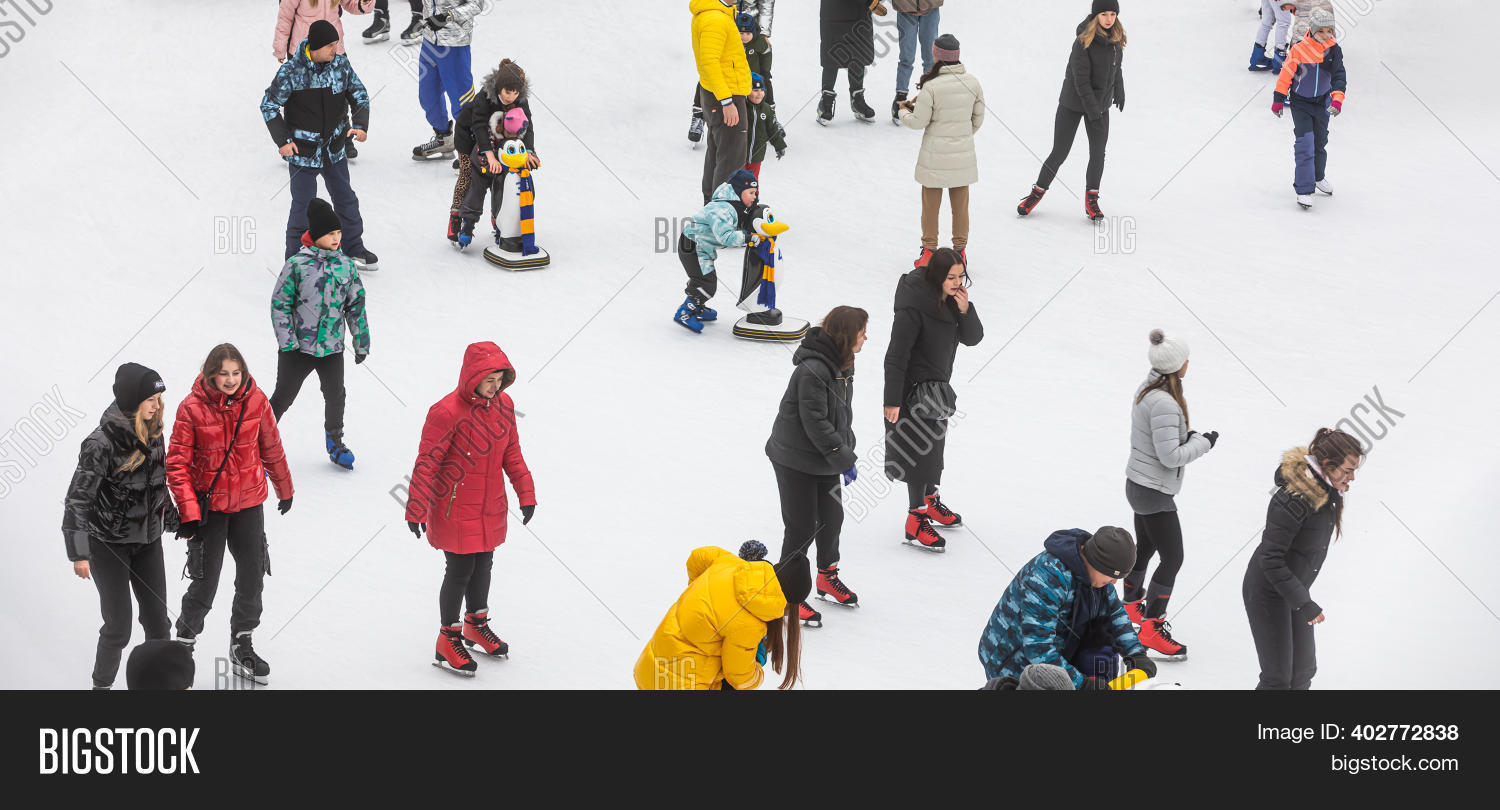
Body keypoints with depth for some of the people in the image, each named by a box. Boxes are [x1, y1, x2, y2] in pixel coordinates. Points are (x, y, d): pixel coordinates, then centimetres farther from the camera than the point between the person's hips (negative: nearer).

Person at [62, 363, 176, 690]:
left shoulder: (153, 432, -1)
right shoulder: (102, 442, -23)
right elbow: (77, 499, -20)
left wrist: (175, 521, 23)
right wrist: (79, 553, -21)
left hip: (147, 540, 6)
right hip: (108, 544, -6)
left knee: (157, 619, 8)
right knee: (119, 626, -2)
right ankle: (102, 684, 19)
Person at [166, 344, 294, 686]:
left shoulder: (255, 400, -8)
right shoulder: (192, 408, -17)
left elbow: (271, 448, 7)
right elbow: (177, 464, -13)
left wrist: (284, 489, 19)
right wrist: (188, 513, -18)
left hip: (248, 502, 3)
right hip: (208, 504, -3)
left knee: (252, 577, 10)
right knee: (205, 582, 0)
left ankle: (242, 648, 29)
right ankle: (185, 639, 25)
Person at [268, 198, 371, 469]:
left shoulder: (346, 265, 2)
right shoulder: (298, 264, -11)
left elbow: (356, 306, 11)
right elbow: (280, 304, -8)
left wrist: (362, 342, 11)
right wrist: (287, 342, -14)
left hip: (332, 347, 4)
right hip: (298, 347, -4)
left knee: (335, 396, 12)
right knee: (283, 397, 3)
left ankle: (335, 442, 34)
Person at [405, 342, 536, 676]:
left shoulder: (503, 404, -2)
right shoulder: (447, 413, -24)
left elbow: (511, 453, 9)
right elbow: (426, 463, -20)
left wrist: (525, 494, 10)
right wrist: (416, 509, -19)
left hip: (491, 507, 7)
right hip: (455, 508, -7)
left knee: (483, 563, 21)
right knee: (460, 570, 2)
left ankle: (476, 625, 42)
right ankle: (448, 641, 19)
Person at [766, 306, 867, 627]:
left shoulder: (842, 364, 2)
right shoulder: (811, 371, -28)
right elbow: (815, 423, -27)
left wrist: (846, 452, 8)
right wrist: (844, 458, -21)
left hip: (826, 459, 9)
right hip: (795, 460, -9)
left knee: (832, 517, 19)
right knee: (802, 527, 0)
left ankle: (828, 577, 40)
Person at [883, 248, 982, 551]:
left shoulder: (952, 298, -3)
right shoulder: (914, 306, -27)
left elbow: (973, 338, 0)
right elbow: (896, 355, -25)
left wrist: (965, 309, -19)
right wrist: (892, 401, -23)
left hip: (937, 385, 9)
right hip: (912, 388, -9)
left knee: (935, 445, 23)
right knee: (919, 451, -2)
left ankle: (930, 501, 43)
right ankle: (915, 520, 8)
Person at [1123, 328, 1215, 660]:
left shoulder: (1147, 389, 3)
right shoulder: (1164, 403, -29)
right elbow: (1170, 456, -28)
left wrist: (1188, 436, 2)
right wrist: (1204, 442, -14)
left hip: (1138, 484, 10)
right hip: (1154, 492, -10)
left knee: (1145, 547, 25)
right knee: (1172, 558, -3)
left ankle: (1131, 606, 44)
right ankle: (1151, 629, 2)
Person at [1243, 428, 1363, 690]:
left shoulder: (1328, 492, -2)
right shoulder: (1294, 499, -30)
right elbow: (1271, 559, -29)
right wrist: (1304, 603, -27)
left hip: (1294, 588, 9)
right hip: (1267, 592, -9)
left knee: (1303, 670, 13)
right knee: (1278, 677, -4)